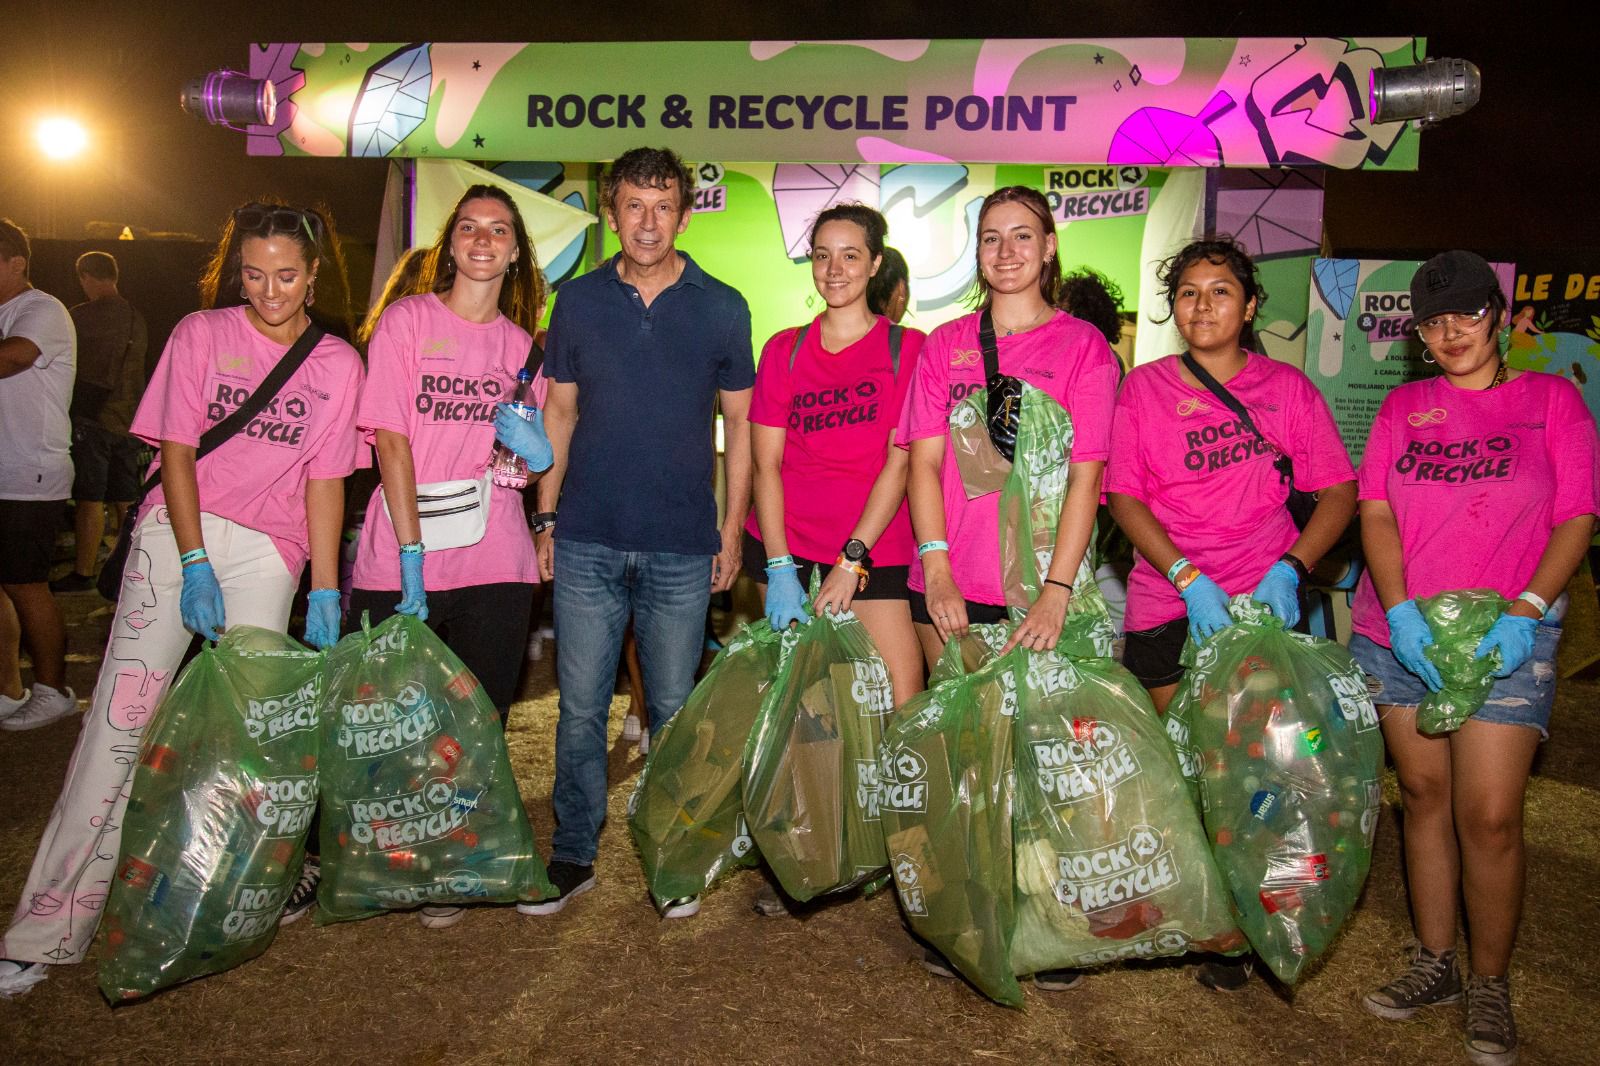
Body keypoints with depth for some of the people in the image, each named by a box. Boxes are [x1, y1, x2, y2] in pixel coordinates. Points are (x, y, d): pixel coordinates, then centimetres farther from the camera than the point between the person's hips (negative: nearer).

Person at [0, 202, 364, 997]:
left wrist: (325, 591, -3)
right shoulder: (201, 334, 4)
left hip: (267, 553, 1)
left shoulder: (337, 364, 6)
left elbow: (324, 480, 4)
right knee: (121, 716, -5)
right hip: (175, 535, 0)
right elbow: (177, 452, -2)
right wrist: (196, 566, -12)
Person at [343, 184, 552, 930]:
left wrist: (534, 447, -10)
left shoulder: (521, 343, 11)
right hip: (400, 561, -2)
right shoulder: (407, 320, 2)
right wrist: (412, 555, -14)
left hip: (494, 561, 3)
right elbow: (390, 441, -5)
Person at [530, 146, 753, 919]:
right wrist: (545, 516, 6)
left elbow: (739, 424, 6)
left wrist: (732, 530, 1)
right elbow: (560, 412, 11)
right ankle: (573, 856, 21)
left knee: (674, 711, 8)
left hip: (682, 546, -1)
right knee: (581, 706, 6)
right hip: (588, 542, 1)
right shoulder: (578, 301, 6)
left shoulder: (721, 308, 3)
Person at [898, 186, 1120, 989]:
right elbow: (923, 460, 5)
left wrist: (1057, 590, -13)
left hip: (1038, 589, -2)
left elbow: (1085, 478, -4)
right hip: (949, 589, 2)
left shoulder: (1082, 347, 3)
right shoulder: (944, 345, 12)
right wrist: (936, 565, -8)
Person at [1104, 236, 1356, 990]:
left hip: (1266, 598, 0)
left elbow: (1340, 491, 7)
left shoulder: (1286, 387, 8)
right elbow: (1124, 497, -1)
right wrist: (1188, 576, -13)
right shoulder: (1144, 388, 6)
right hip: (1169, 602, 0)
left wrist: (1291, 567, -10)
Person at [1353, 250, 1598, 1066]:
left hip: (1505, 634, -3)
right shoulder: (1404, 406, 11)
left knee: (1489, 814, -7)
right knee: (1423, 794, 8)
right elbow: (1376, 512, 3)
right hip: (1398, 630, 3)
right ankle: (1434, 964, 22)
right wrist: (1400, 610, -12)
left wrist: (1526, 609, -16)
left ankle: (1491, 984, 12)